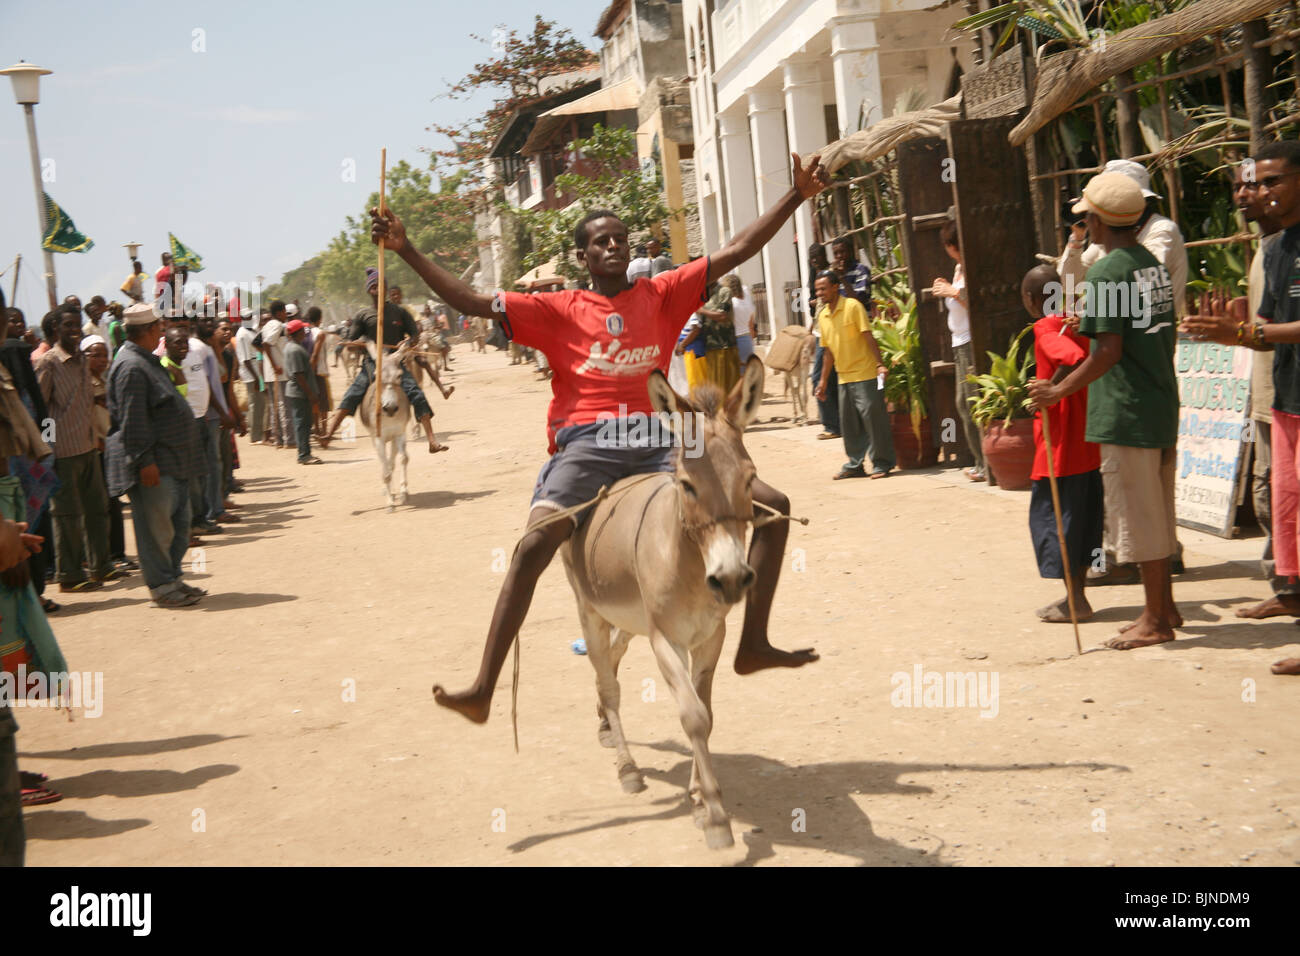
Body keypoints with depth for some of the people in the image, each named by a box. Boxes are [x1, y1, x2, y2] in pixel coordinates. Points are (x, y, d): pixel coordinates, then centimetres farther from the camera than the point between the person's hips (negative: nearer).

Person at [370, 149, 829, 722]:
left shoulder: (661, 295, 13)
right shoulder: (559, 310, 7)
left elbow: (735, 252, 11)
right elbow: (473, 302, 2)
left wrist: (797, 196, 7)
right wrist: (405, 250, -5)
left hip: (656, 444, 3)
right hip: (586, 447, -3)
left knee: (772, 506, -5)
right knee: (534, 546, -26)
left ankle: (753, 645, 5)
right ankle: (483, 691, -21)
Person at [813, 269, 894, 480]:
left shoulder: (852, 306, -8)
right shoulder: (823, 315, 11)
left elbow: (869, 337, -11)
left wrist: (880, 364, -18)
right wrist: (824, 380, 18)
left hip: (865, 374, -7)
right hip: (844, 377, 7)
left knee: (872, 417, -5)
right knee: (849, 423, 10)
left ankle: (882, 463, 4)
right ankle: (855, 464, 20)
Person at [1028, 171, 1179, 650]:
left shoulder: (1106, 273, -16)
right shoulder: (1156, 267, 10)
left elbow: (1109, 351, -20)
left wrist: (1060, 390, -11)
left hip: (1125, 413, -8)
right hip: (1162, 407, 8)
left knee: (1137, 516, -1)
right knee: (1157, 512, 16)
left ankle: (1154, 620, 6)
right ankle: (1165, 607, 24)